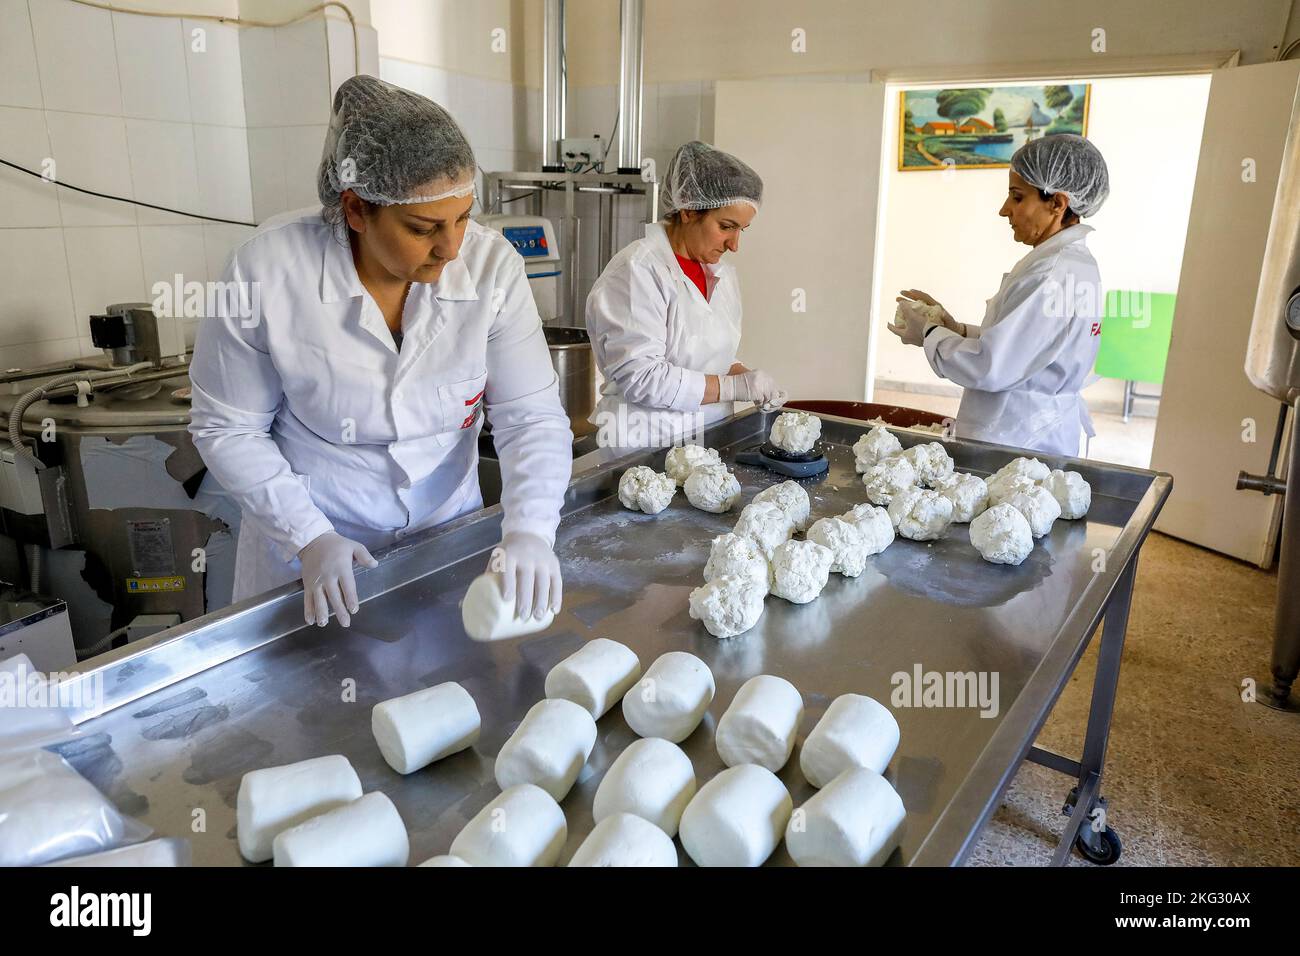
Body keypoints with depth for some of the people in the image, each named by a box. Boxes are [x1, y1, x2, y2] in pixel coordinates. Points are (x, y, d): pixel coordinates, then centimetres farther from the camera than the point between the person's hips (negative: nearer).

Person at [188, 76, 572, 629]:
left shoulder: (492, 266, -17)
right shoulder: (267, 271, -21)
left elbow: (531, 416, -14)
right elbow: (227, 429, -10)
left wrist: (530, 530, -29)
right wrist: (309, 537, -19)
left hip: (448, 532, 2)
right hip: (310, 551, -2)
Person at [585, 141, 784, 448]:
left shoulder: (722, 273, 12)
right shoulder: (638, 270, -12)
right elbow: (641, 378, -19)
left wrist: (750, 378, 4)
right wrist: (736, 386, -15)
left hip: (707, 440, 6)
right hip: (645, 447, -6)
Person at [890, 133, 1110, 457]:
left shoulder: (1053, 274, -21)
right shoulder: (1073, 261, 11)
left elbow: (990, 368, -22)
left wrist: (930, 333, -8)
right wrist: (954, 329, 6)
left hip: (1019, 445, -9)